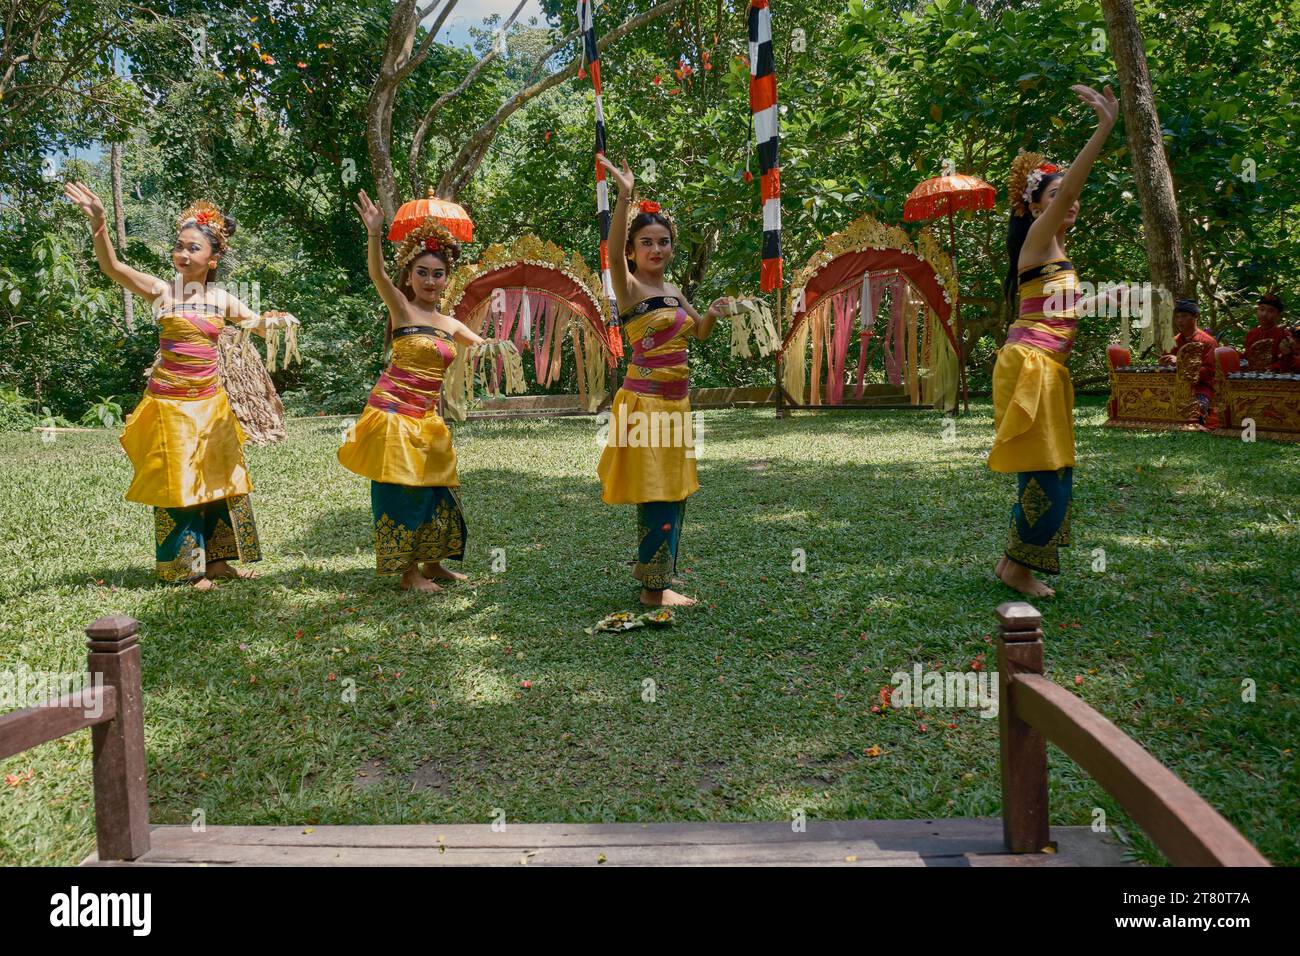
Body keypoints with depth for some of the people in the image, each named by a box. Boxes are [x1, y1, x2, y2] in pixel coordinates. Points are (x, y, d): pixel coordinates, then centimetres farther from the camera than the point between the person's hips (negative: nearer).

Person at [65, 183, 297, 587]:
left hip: (210, 400, 4)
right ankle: (188, 567, 12)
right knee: (176, 482, 1)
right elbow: (112, 266, -20)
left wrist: (274, 320, -9)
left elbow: (258, 324, 14)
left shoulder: (221, 298, 4)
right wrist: (98, 223, -37)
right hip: (169, 400, -4)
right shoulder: (161, 290, -7)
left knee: (220, 477, 10)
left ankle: (216, 559, 24)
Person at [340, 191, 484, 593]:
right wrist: (374, 234, -39)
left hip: (428, 418, 6)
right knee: (401, 491, -3)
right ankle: (409, 572, 7)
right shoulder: (402, 308, -5)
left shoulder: (451, 324, 12)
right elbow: (377, 275, -24)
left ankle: (433, 563, 25)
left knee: (436, 489, 11)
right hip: (394, 411, -6)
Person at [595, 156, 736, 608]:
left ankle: (651, 568, 29)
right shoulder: (629, 287, -8)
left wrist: (713, 313, 6)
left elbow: (698, 332, 28)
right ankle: (654, 587, 4)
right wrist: (624, 196, -40)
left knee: (675, 491, 14)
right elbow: (612, 253, -29)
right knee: (654, 494, -5)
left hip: (676, 400, 8)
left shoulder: (674, 290, 14)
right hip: (645, 400, -8)